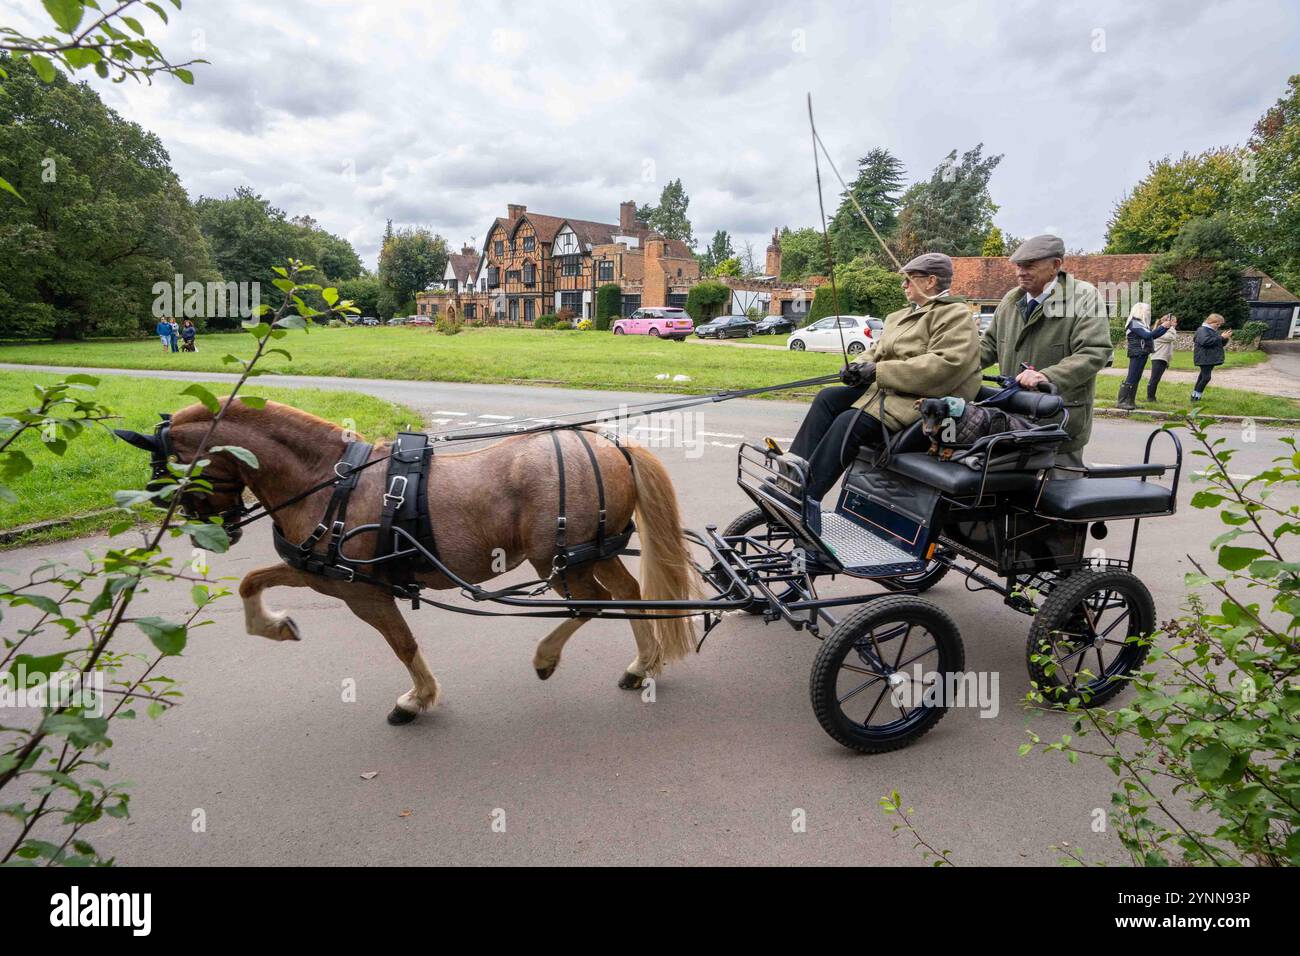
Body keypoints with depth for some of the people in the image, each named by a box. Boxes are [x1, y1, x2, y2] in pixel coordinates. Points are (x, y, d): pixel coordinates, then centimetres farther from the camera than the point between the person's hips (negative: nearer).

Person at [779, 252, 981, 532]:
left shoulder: (956, 316, -7)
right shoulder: (905, 315, 22)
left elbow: (945, 365, -22)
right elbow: (877, 350, 23)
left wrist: (879, 371, -22)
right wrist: (858, 365, -3)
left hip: (920, 400, -9)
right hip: (886, 389, 10)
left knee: (850, 423, -28)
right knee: (828, 398, -6)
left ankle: (807, 499, -27)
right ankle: (795, 469, -15)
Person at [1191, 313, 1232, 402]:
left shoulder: (1214, 331, 18)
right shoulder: (1202, 330, -11)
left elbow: (1221, 344, 24)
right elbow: (1206, 341, -27)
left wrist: (1226, 338, 3)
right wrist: (1221, 337, -23)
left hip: (1211, 359, 10)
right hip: (1204, 359, -10)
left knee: (1203, 377, 12)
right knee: (1206, 377, -15)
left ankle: (1195, 395, 19)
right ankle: (1196, 397, -9)